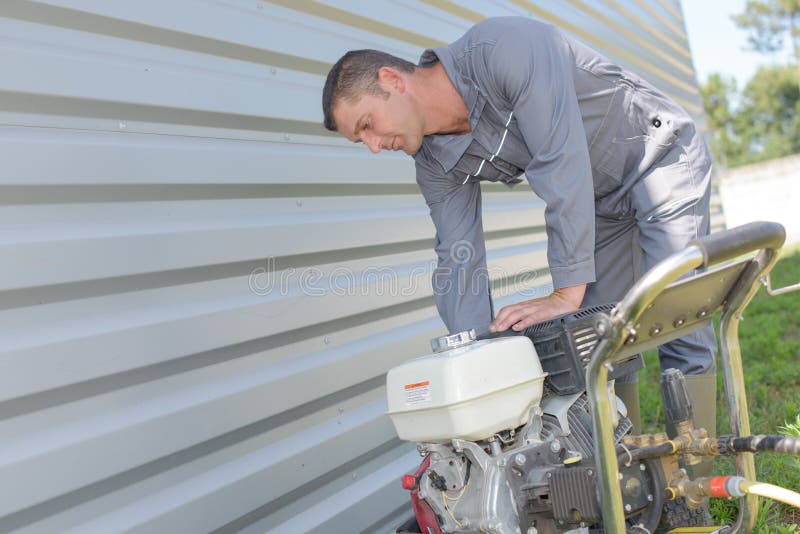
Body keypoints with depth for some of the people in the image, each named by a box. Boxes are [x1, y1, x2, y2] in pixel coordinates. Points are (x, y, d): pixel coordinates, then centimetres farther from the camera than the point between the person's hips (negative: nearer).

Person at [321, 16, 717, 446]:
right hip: (601, 198, 7)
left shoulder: (502, 46, -33)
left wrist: (568, 291, -41)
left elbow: (561, 161, -39)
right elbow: (459, 262, -10)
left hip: (661, 156, -6)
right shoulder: (436, 165, -10)